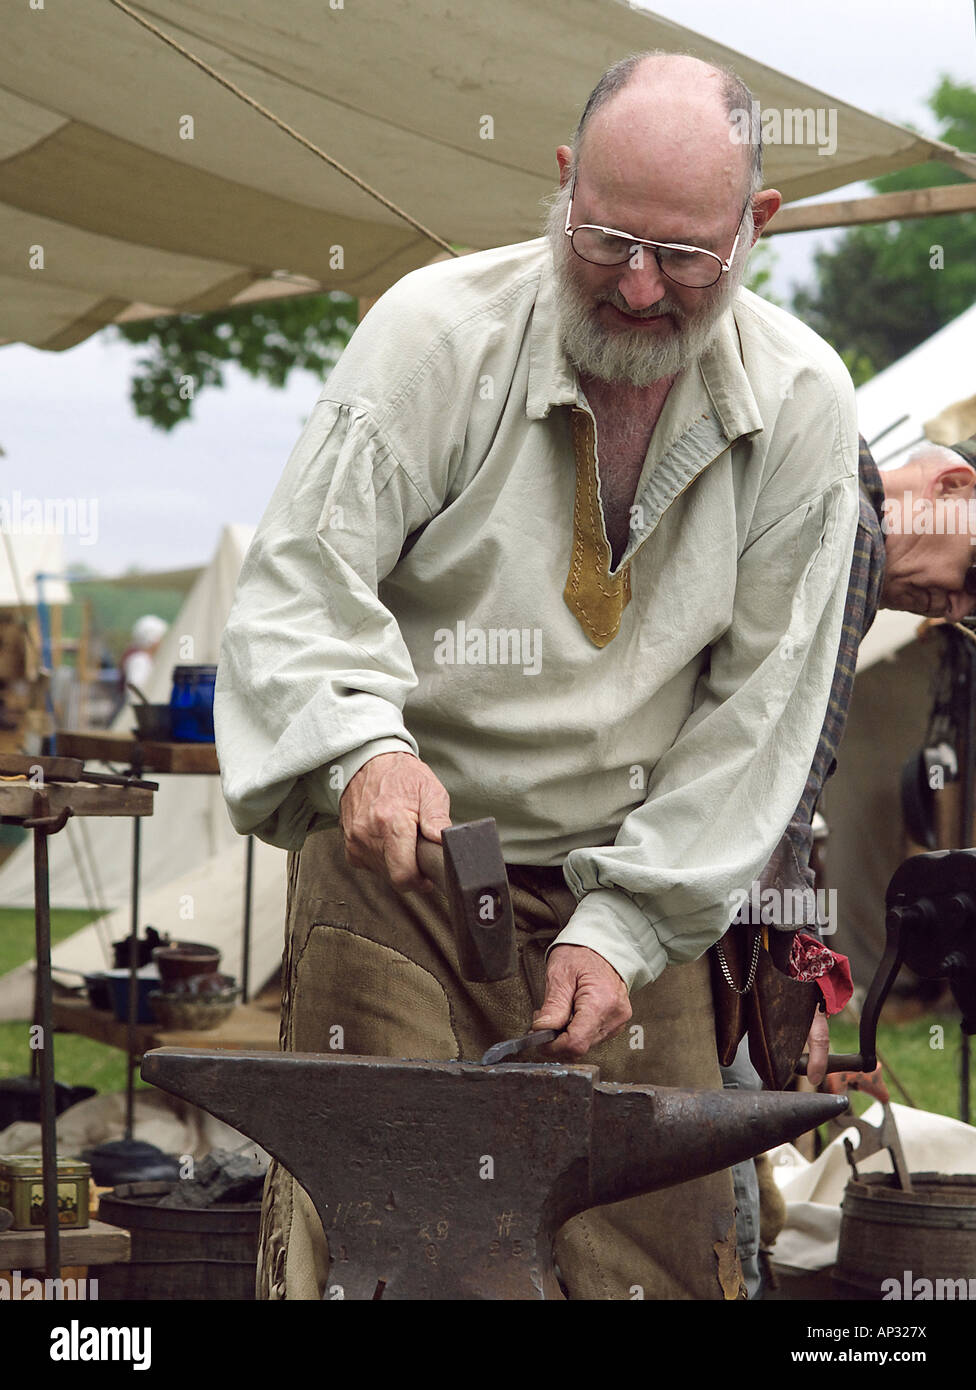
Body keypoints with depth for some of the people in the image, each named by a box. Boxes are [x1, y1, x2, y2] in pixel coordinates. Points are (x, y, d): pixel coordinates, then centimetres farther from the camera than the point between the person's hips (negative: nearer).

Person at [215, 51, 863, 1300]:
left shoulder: (802, 402, -3)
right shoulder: (438, 330, -11)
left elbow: (761, 709, -2)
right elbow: (298, 586, -14)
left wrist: (624, 925, -11)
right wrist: (363, 747, -36)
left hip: (632, 887, 3)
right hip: (400, 868, -2)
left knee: (660, 1246, 0)